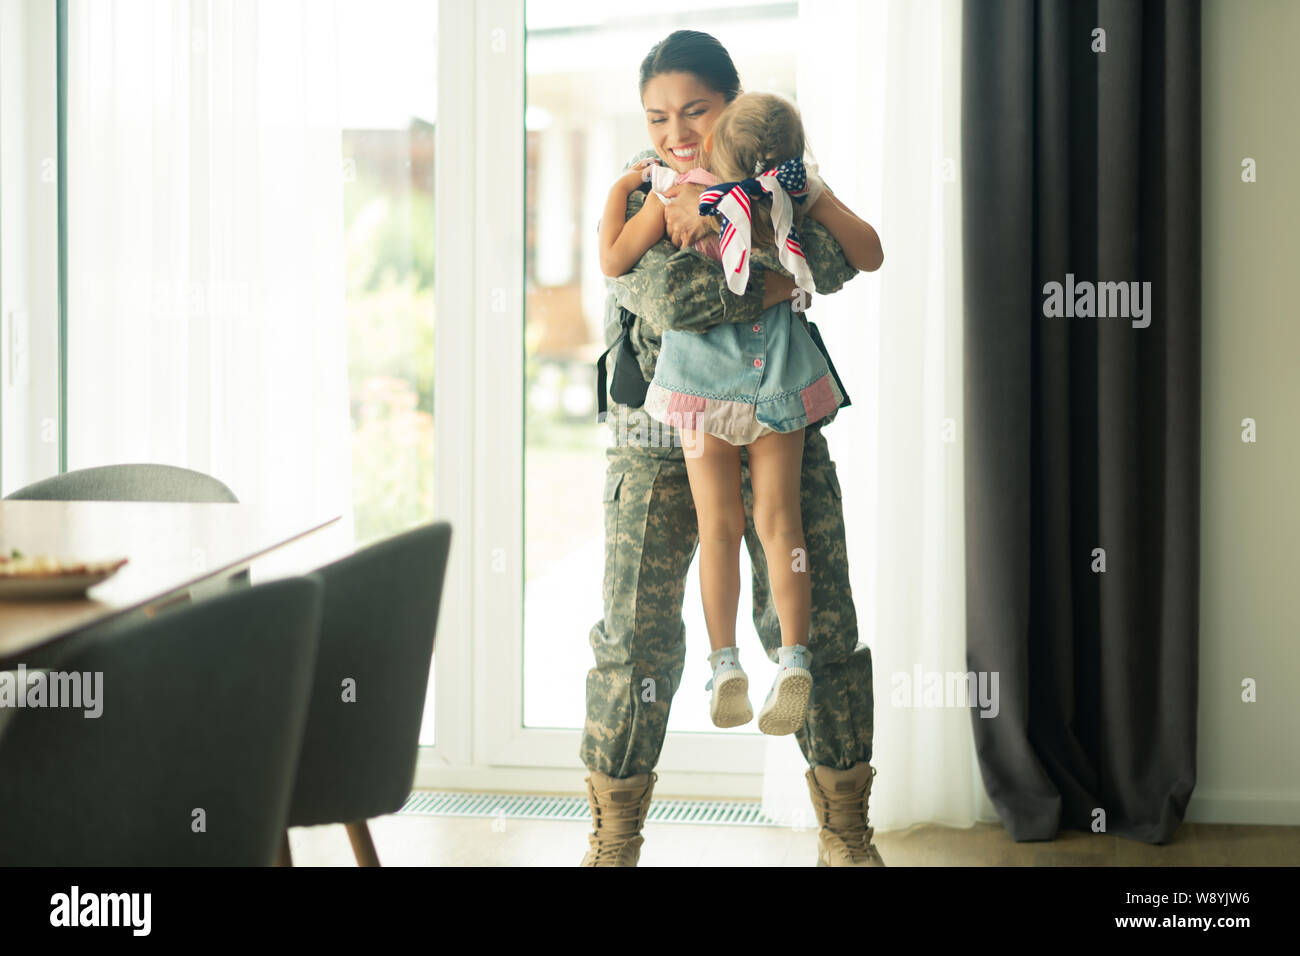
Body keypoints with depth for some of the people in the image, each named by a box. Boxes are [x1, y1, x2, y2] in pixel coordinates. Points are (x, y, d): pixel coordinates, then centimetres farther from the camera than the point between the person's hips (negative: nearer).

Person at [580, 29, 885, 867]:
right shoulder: (635, 193, -4)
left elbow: (837, 256, -18)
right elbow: (671, 298, -21)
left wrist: (724, 210, -25)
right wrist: (784, 275, -18)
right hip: (659, 440, -1)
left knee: (818, 623, 2)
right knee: (637, 633, 0)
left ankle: (845, 832, 16)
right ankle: (614, 839, 15)